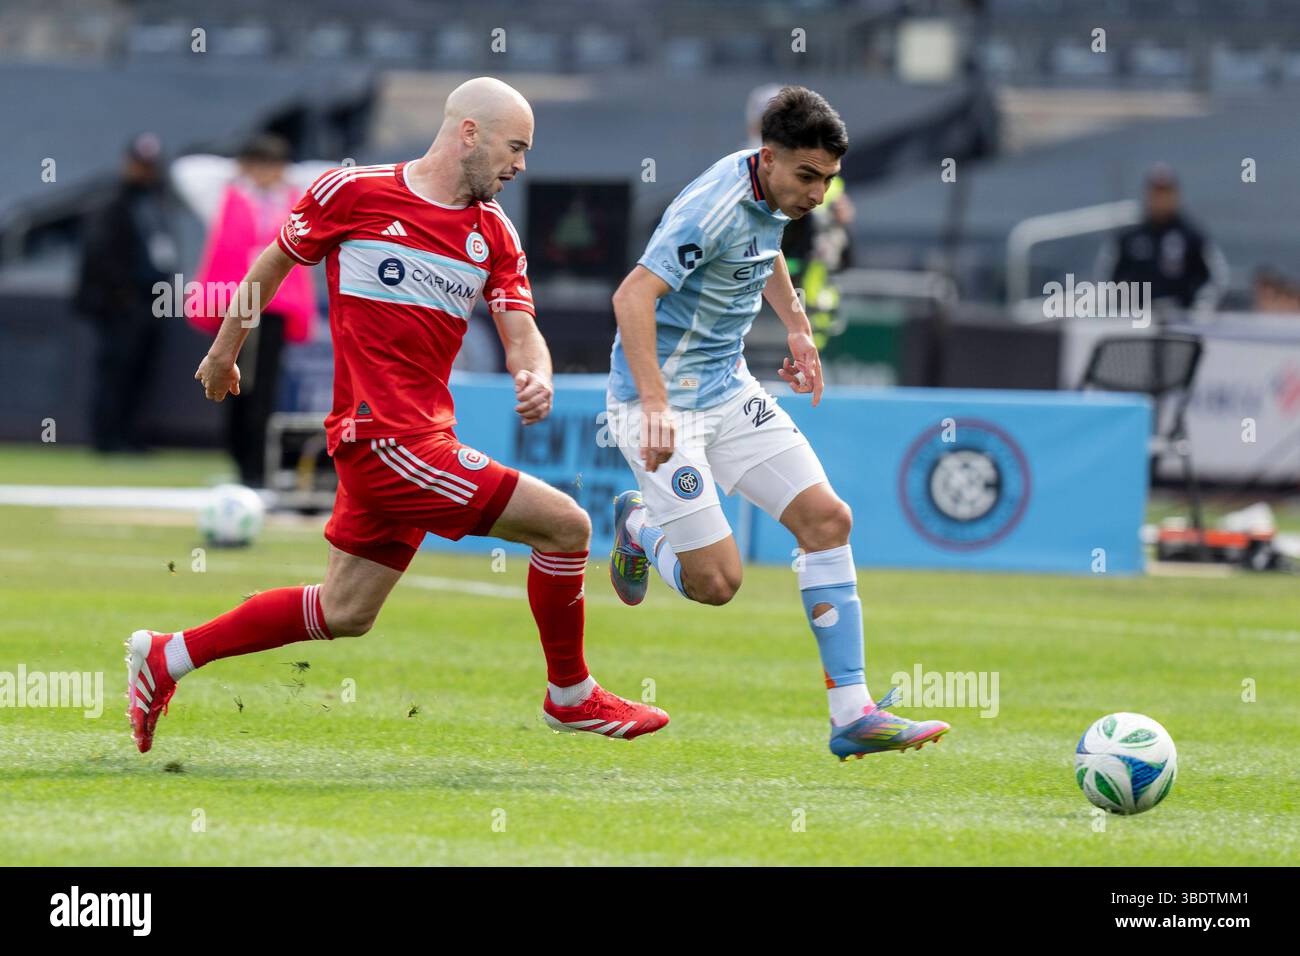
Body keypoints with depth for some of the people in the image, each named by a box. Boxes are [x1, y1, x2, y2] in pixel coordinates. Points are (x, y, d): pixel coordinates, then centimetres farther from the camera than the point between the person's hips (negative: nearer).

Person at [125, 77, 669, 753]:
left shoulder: (496, 235, 11)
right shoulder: (354, 192, -6)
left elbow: (520, 335, 6)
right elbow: (272, 265, 8)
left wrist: (534, 376, -18)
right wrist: (224, 353, 17)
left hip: (423, 437, 8)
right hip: (385, 437, -8)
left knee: (344, 615, 16)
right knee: (565, 524, -10)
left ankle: (167, 657, 28)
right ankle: (571, 695, 7)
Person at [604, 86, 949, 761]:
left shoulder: (774, 195, 3)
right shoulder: (716, 206, -25)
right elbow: (633, 296, -35)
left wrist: (796, 326, 26)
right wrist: (655, 406, -43)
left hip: (730, 391, 9)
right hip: (664, 403, -9)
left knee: (827, 520, -4)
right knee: (716, 581, -12)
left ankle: (851, 715, -2)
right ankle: (639, 527, 23)